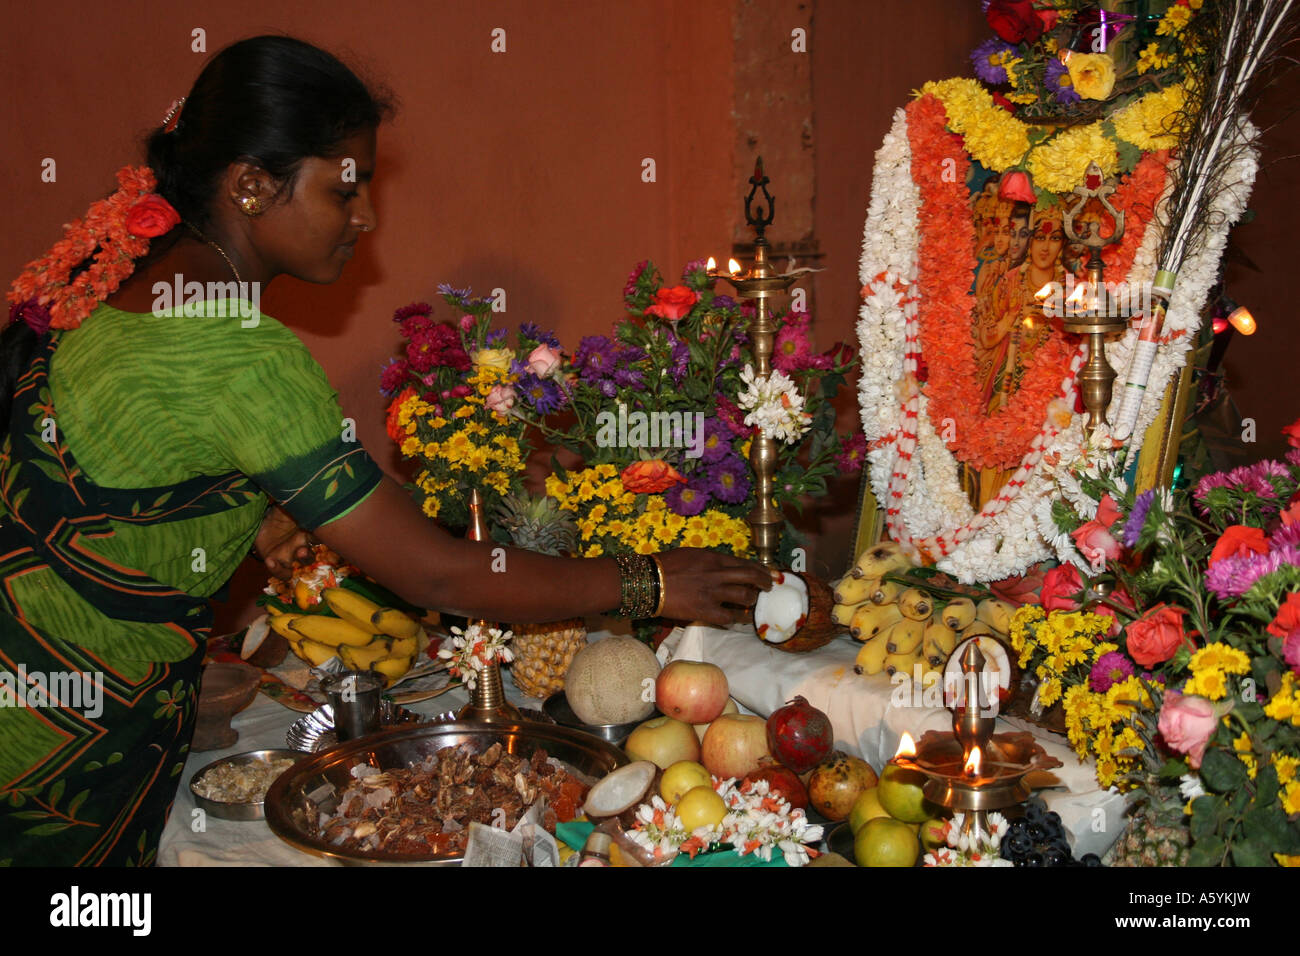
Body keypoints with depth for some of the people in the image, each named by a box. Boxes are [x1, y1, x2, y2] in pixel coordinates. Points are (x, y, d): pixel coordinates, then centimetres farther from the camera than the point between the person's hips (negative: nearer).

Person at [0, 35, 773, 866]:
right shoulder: (247, 359, -29)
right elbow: (438, 576, -25)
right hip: (73, 752, -8)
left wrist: (246, 517, 3)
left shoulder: (117, 267, -1)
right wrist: (648, 585, -16)